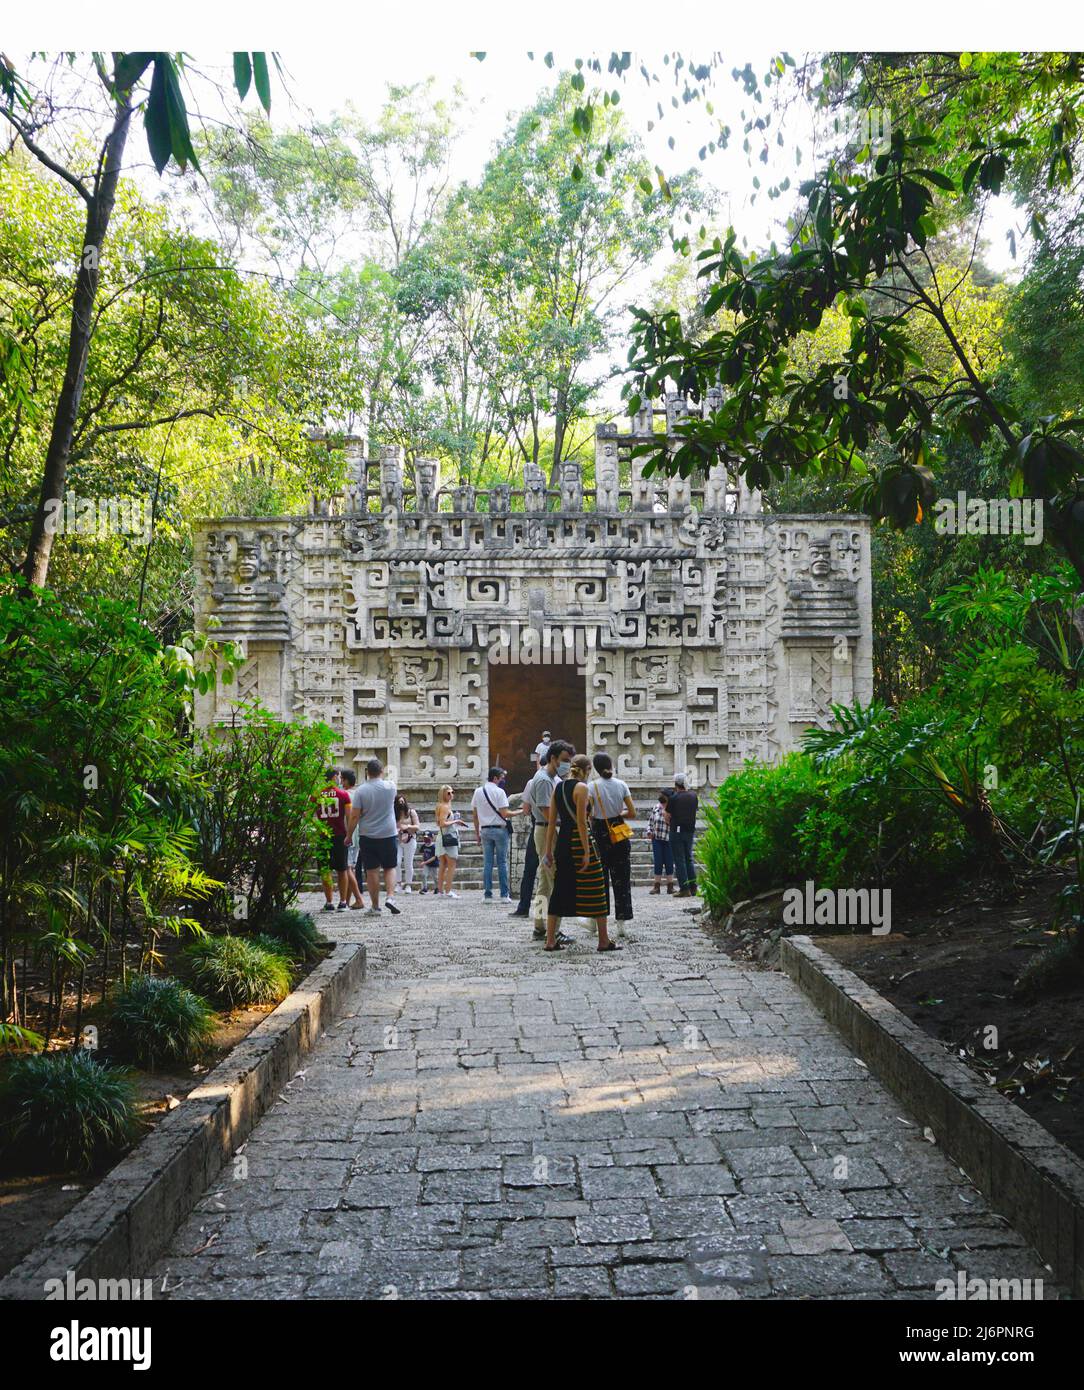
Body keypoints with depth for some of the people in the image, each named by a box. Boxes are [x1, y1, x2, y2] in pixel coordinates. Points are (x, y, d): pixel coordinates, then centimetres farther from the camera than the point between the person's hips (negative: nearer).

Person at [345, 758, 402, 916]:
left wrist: (349, 835, 2)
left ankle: (375, 906, 10)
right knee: (390, 867, 14)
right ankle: (390, 896, -6)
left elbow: (354, 816, -8)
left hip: (367, 837, -1)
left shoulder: (360, 791, -8)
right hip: (389, 834, 1)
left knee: (371, 871, 5)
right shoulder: (390, 787, -4)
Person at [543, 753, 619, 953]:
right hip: (579, 840, -7)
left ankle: (550, 940, 11)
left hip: (562, 841, 7)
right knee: (596, 888, 3)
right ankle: (604, 941, 7)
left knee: (560, 888, 12)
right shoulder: (581, 787, -10)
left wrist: (549, 849, 13)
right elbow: (581, 822, -15)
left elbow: (551, 821, 9)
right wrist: (587, 852, -15)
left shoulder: (558, 787, 10)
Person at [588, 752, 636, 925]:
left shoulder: (592, 787, -9)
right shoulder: (621, 785, -1)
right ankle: (622, 919, 7)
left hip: (600, 835, -2)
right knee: (622, 878, 8)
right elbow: (633, 814, -1)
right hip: (620, 837, 2)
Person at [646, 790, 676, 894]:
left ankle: (670, 886, 15)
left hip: (668, 840, -3)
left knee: (669, 862, 5)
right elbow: (650, 820, 12)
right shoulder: (655, 807, 3)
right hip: (656, 839, 3)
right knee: (658, 862, 5)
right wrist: (649, 831, 2)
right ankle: (657, 886, 11)